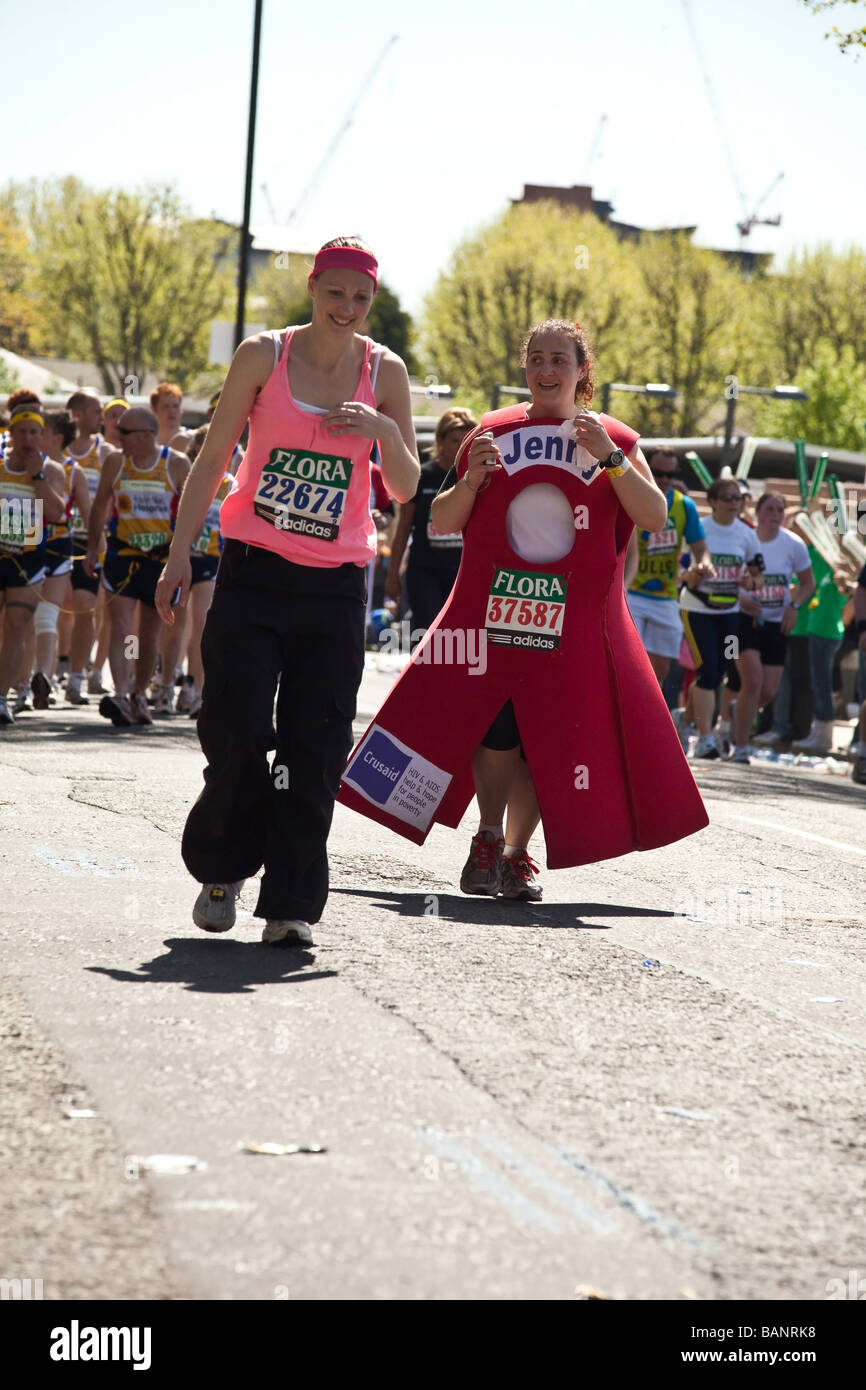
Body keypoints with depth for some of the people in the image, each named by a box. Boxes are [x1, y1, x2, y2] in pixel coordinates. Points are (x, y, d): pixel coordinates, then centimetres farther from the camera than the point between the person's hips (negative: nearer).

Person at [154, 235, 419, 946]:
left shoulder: (385, 371, 4)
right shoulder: (264, 355, 0)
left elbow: (406, 489, 6)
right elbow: (214, 458, 5)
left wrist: (383, 430, -14)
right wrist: (181, 554, -1)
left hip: (336, 585, 1)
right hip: (254, 569, -1)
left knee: (315, 746, -3)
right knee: (235, 730, -7)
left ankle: (291, 902, 4)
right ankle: (223, 868, 17)